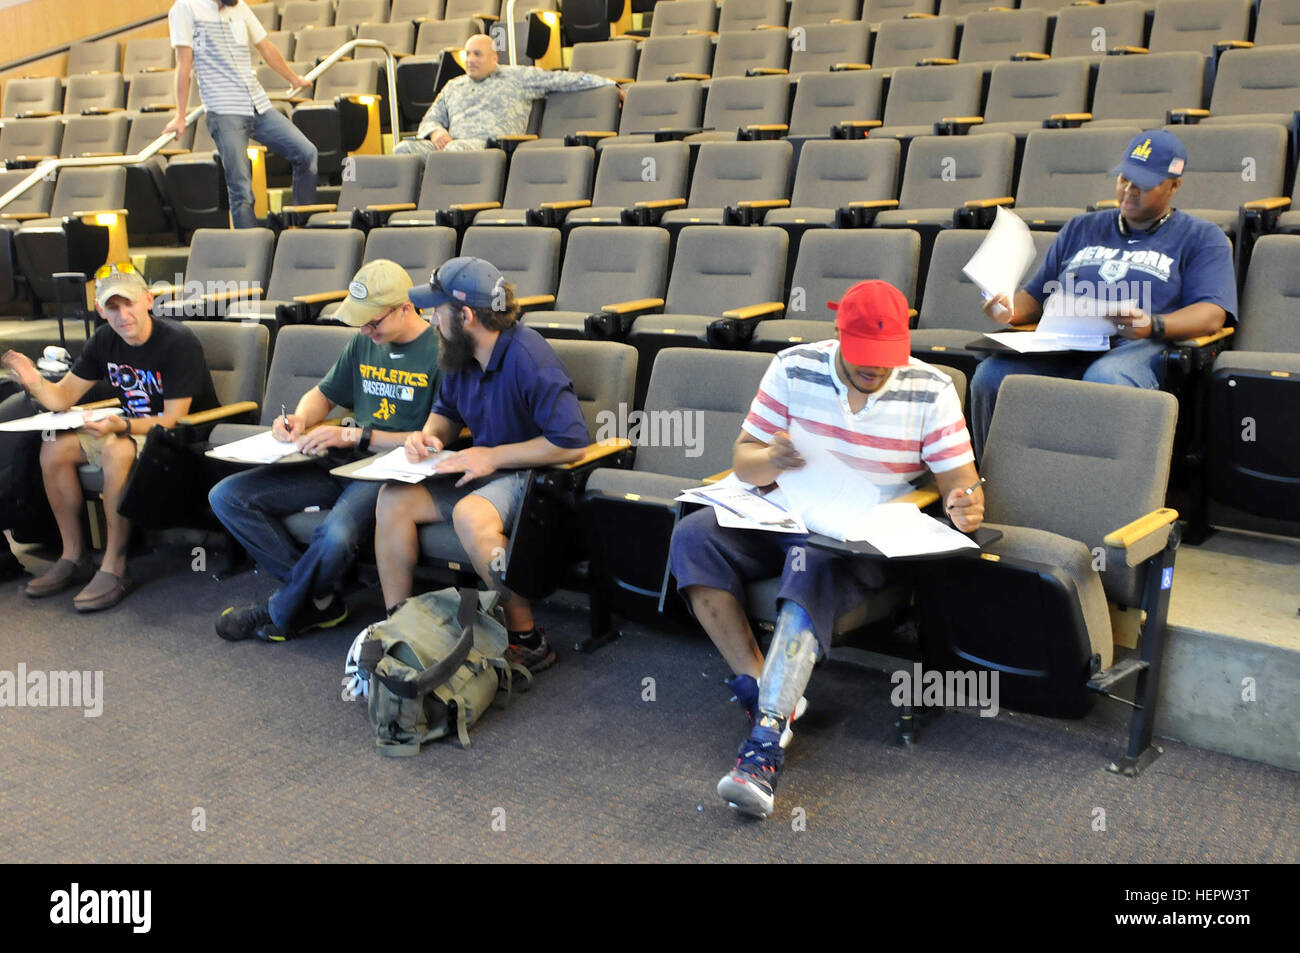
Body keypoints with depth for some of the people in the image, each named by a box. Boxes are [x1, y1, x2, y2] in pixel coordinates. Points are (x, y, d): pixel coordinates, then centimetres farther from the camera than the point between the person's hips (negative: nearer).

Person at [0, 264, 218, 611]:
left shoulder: (178, 342, -22)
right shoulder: (104, 341, 0)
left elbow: (173, 420, -24)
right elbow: (63, 397, 3)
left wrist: (122, 426, -40)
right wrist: (36, 383, -20)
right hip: (132, 427, 8)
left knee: (117, 453, -35)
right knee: (54, 449, -8)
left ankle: (114, 568, -26)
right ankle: (73, 556, 1)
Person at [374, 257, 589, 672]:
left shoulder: (527, 358, -23)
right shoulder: (460, 355, 4)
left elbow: (572, 442, -26)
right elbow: (447, 411, 24)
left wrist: (494, 456, -20)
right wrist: (429, 435, -1)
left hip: (532, 474, -9)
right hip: (483, 471, 9)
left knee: (470, 514, -36)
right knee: (394, 498, -5)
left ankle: (528, 642, -23)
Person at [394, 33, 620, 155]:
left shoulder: (517, 77, 21)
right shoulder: (453, 86, 33)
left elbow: (562, 80, 20)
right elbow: (429, 119, 31)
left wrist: (608, 84, 17)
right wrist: (435, 131, 4)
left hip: (491, 144, -5)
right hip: (453, 144, 5)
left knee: (454, 150, -40)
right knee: (405, 148, -25)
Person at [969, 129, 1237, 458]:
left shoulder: (1202, 237, 18)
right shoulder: (1081, 228, 31)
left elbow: (1212, 314, 1)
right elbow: (1036, 295, 29)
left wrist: (1153, 326, -20)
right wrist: (1011, 311, 4)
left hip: (1138, 348, -3)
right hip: (1062, 345, 4)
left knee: (1103, 379, -42)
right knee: (990, 375, -29)